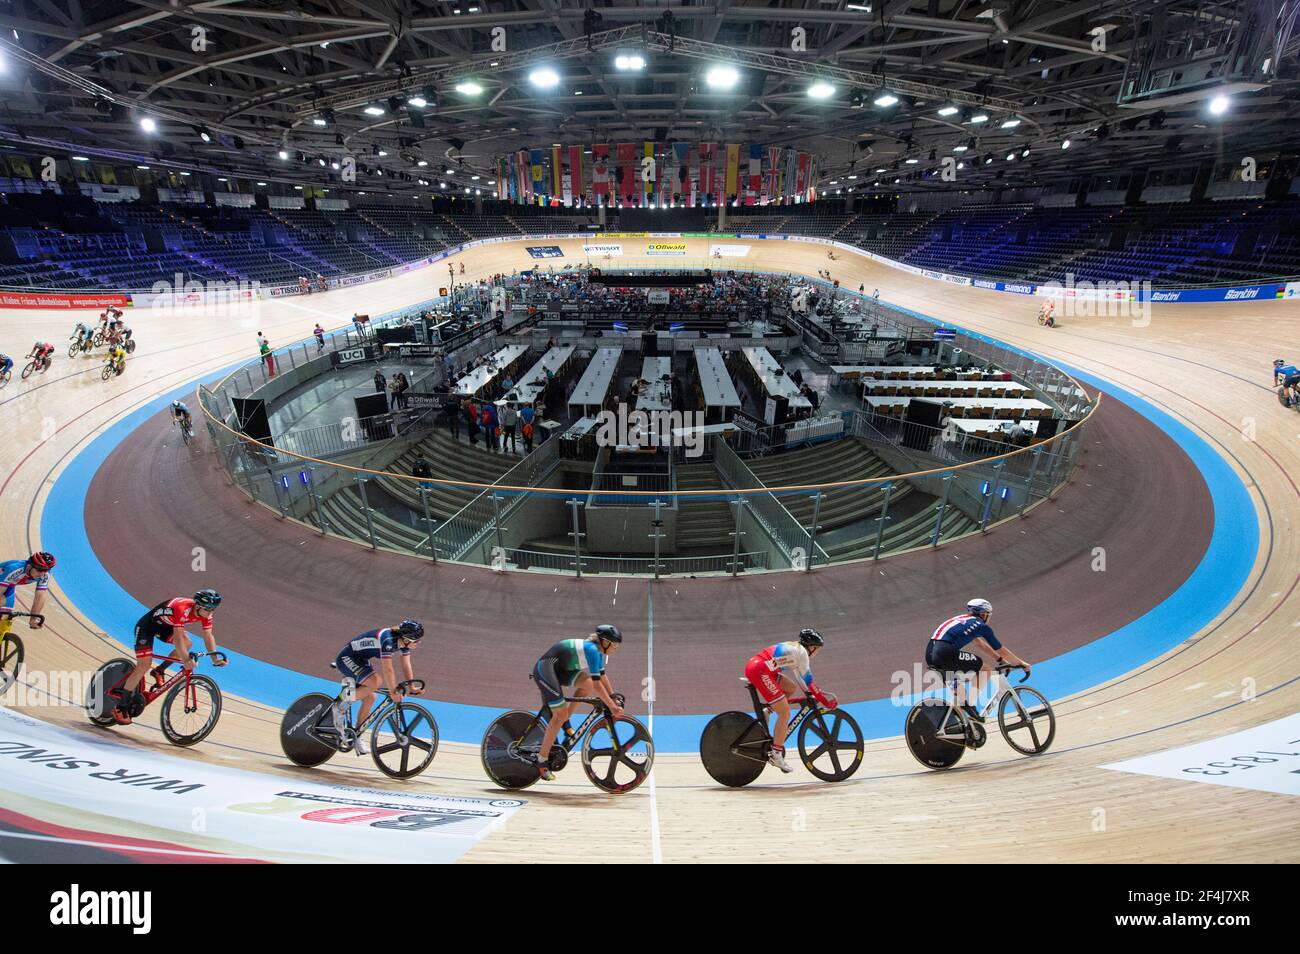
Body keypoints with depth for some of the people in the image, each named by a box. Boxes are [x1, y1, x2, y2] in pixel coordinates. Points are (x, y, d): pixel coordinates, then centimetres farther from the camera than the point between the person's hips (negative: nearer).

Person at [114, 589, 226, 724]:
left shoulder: (205, 614, -16)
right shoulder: (182, 608, -38)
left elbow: (208, 637, -11)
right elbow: (178, 637, -44)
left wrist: (215, 658, -21)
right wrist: (186, 660, -50)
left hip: (165, 627, 7)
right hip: (146, 626, -7)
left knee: (186, 643, -15)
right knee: (144, 665, -14)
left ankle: (159, 671, 7)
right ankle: (121, 708, -4)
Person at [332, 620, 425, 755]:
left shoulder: (403, 641, -6)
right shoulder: (388, 639, -32)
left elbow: (406, 666, -1)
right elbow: (387, 669, -35)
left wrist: (412, 687, -8)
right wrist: (393, 692, -33)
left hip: (361, 660, 9)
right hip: (346, 658, -9)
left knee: (369, 698, 2)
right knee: (374, 682, -28)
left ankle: (357, 737, 13)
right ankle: (341, 706, -12)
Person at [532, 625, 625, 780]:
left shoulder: (599, 651, 8)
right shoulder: (592, 650, -21)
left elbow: (602, 676, 17)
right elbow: (597, 683, -23)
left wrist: (613, 698, 11)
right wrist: (612, 707, -21)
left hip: (558, 670, 9)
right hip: (544, 670, -9)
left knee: (587, 685, -1)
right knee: (561, 714, -12)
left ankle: (563, 722, 10)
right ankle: (542, 761, -6)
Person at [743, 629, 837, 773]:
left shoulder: (794, 648, 24)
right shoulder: (801, 651, -2)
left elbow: (802, 677, 32)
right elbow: (808, 679, -2)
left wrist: (810, 694, 32)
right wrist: (823, 699, 5)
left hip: (752, 665, 10)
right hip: (759, 671, -10)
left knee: (791, 688, 21)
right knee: (785, 712, -5)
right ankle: (776, 754, -4)